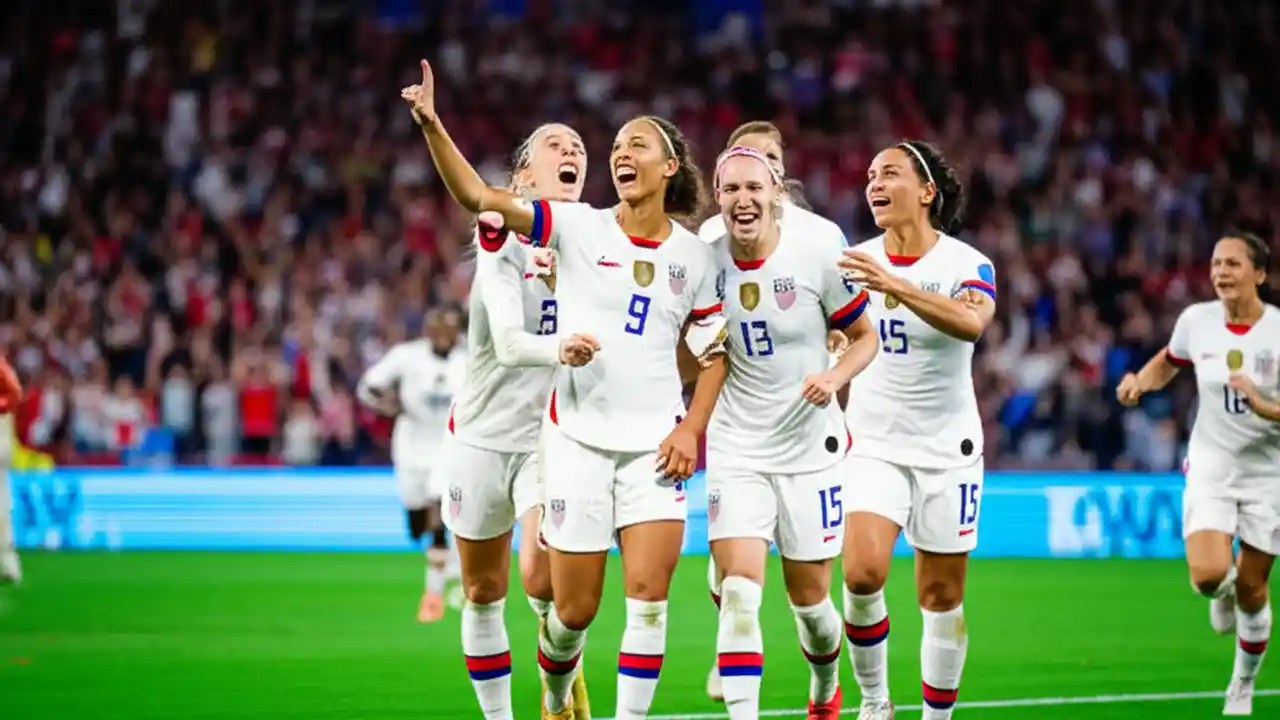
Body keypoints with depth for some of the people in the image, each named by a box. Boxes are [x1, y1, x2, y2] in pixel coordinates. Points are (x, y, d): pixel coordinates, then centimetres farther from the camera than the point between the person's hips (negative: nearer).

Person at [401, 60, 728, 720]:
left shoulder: (694, 256, 4)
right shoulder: (579, 228, -3)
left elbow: (714, 351, 12)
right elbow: (479, 197, -14)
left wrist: (692, 428, -1)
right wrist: (432, 125, -27)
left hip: (655, 442, 1)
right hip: (578, 437, -1)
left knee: (649, 596, -10)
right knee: (575, 607, 4)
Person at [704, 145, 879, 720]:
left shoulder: (818, 249, -11)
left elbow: (865, 336, 0)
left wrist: (836, 377, -19)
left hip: (810, 445, -1)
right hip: (736, 449, 1)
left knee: (809, 599, 11)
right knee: (739, 593, -15)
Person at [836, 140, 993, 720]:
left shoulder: (966, 264, -9)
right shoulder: (853, 262, 1)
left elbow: (971, 323, -32)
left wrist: (896, 286, -44)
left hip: (947, 449, -1)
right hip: (873, 446, 2)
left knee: (942, 594, 4)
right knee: (863, 573, -19)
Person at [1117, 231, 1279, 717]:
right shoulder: (1196, 320, -5)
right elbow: (1168, 361, 16)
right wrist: (1141, 381, -3)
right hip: (1210, 466, 1)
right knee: (1208, 575, -20)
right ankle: (1223, 591, 20)